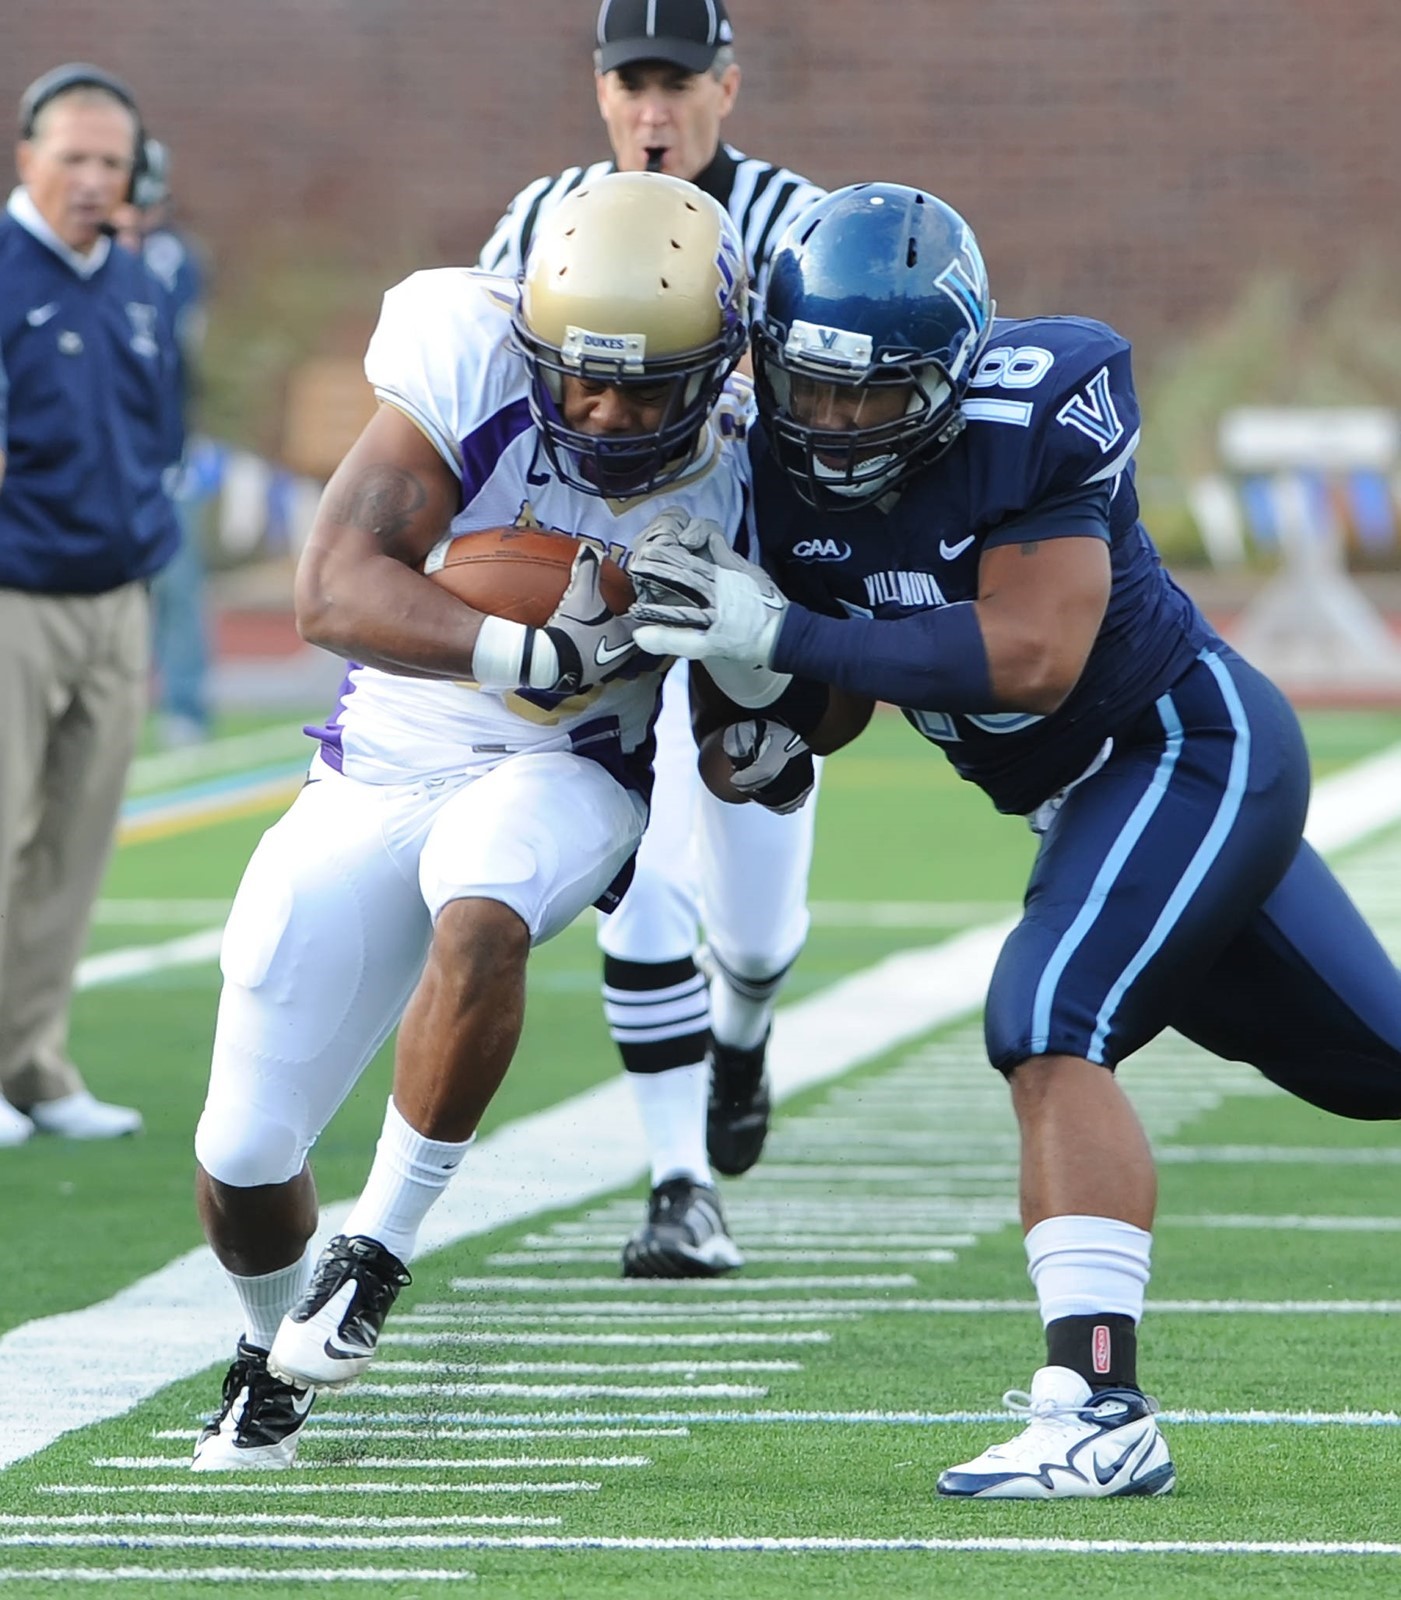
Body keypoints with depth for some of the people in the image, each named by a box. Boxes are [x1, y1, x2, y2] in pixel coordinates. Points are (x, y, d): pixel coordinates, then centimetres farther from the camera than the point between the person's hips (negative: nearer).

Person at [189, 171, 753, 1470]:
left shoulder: (739, 485, -17)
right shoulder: (473, 366, -22)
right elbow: (333, 592, -30)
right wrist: (543, 652, -41)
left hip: (562, 775, -1)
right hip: (380, 767, 1)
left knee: (478, 917, -38)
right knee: (243, 1155, 2)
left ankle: (378, 1250, -18)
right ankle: (274, 1342, 36)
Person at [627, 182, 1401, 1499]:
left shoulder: (1031, 418, -26)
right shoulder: (788, 464, -5)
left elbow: (1034, 656, -32)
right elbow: (852, 676, 7)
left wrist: (783, 634, -33)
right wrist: (776, 733, -17)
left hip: (1191, 747, -8)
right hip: (1096, 796, 8)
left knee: (1049, 1025, -23)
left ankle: (1100, 1412, -25)